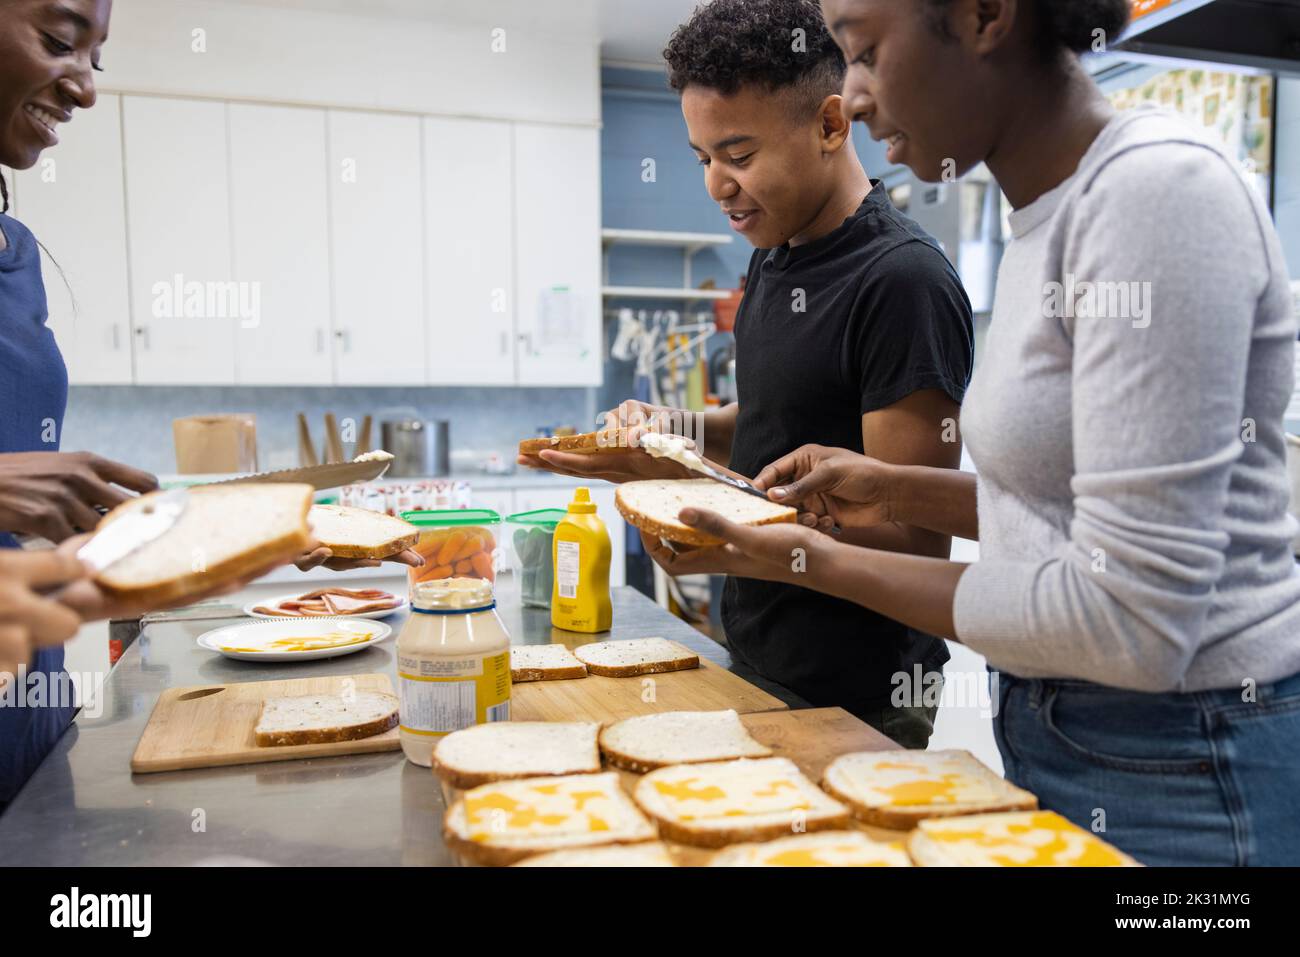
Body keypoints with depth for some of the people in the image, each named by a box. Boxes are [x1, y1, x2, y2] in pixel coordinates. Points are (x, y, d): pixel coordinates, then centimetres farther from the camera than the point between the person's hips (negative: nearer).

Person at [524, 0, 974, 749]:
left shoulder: (904, 280, -21)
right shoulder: (775, 259, 7)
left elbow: (913, 537, -23)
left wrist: (697, 481, -27)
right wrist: (679, 429, -2)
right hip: (756, 659, 8)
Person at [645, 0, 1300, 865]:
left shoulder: (1161, 186, -22)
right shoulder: (1052, 216, 6)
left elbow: (1128, 620, -25)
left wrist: (819, 562, -17)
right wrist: (900, 492, 2)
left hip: (1183, 771, -8)